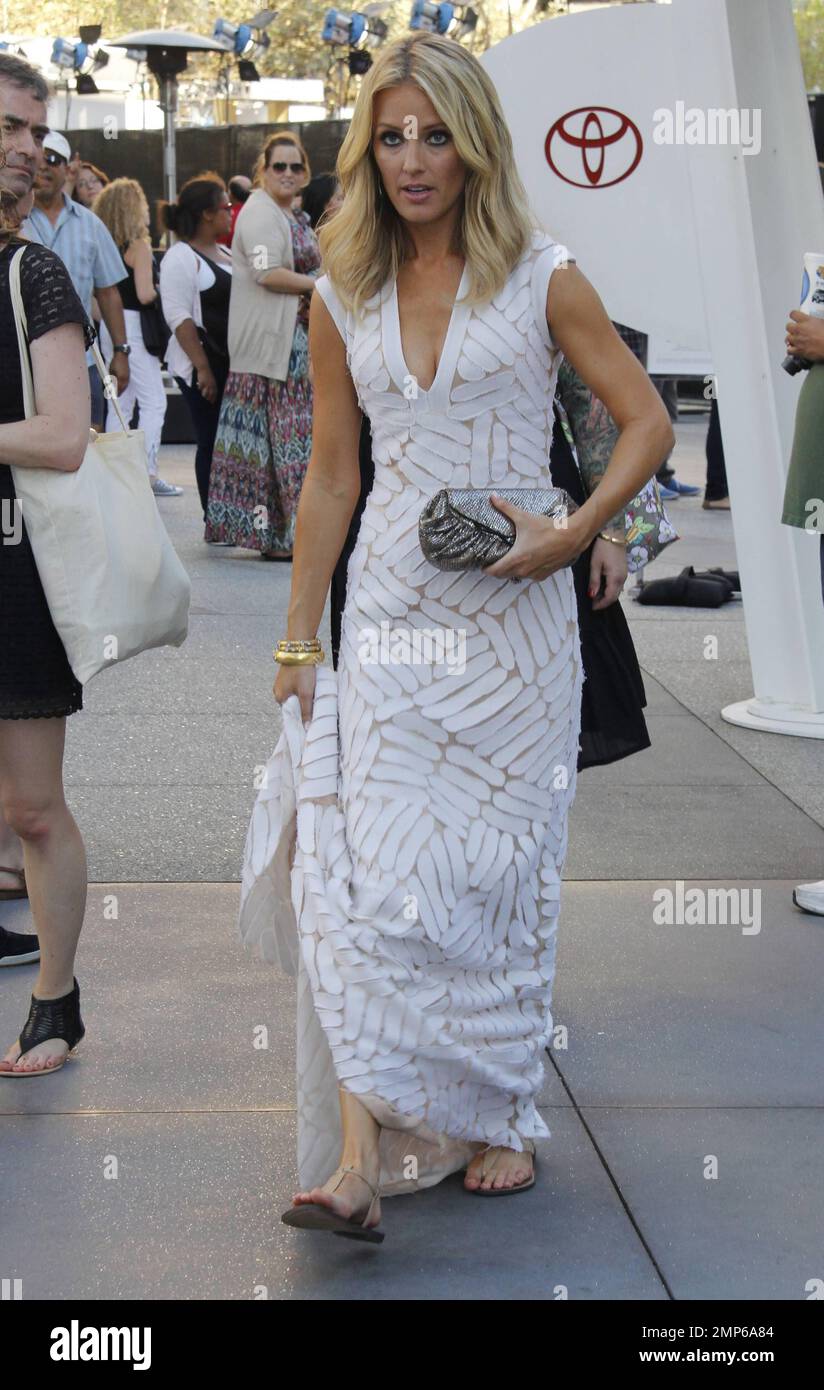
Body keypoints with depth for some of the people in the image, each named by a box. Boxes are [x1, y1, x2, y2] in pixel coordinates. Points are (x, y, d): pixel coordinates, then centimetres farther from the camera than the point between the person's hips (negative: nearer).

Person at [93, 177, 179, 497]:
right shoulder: (138, 246, -12)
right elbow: (145, 294, -19)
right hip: (133, 326, -8)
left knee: (120, 402, 13)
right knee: (154, 402, -4)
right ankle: (148, 472, -9)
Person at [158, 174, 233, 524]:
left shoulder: (225, 254, 16)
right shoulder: (181, 258, -10)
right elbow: (179, 317, -17)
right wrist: (203, 368, -22)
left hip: (233, 362, 8)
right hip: (203, 366, -8)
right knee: (212, 442, -3)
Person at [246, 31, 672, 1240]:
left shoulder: (542, 281, -2)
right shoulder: (344, 299, 7)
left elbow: (648, 424, 0)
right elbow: (330, 477, 12)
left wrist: (573, 534, -15)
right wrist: (297, 638, 11)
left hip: (512, 618, -2)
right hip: (389, 613, 2)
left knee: (497, 865, 5)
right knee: (369, 867, -10)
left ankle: (500, 1117, 22)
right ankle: (363, 1155, -13)